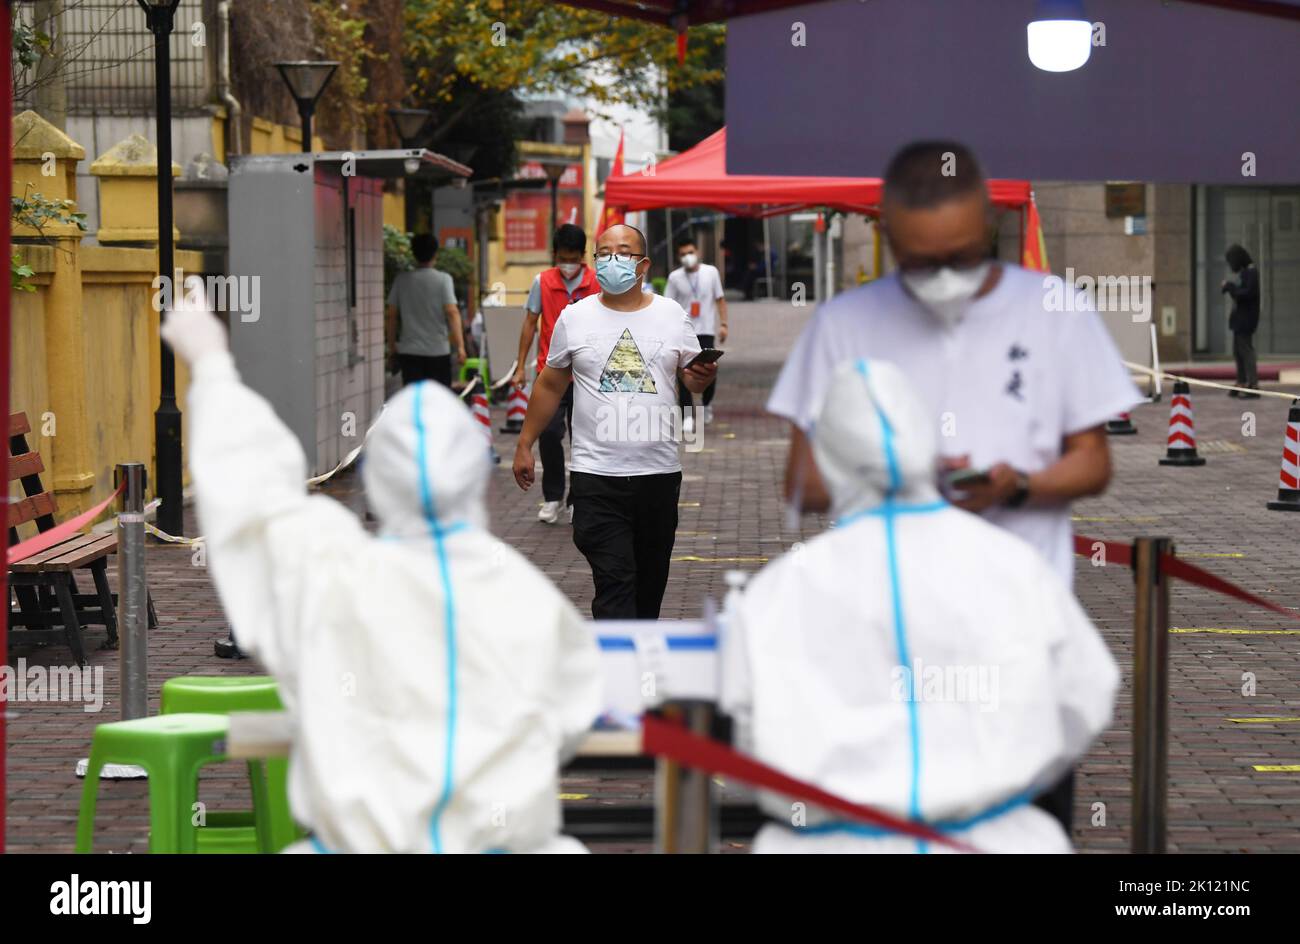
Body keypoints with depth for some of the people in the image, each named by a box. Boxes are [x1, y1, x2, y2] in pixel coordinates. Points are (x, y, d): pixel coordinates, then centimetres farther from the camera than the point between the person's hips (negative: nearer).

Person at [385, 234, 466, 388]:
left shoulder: (402, 280, 2)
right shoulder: (443, 280, -6)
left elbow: (391, 314, 4)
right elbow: (452, 313, -14)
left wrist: (391, 343, 16)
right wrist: (460, 346, -14)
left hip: (409, 351, 2)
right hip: (438, 350, -2)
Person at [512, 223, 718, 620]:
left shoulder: (672, 315, 5)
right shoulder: (574, 318, 3)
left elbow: (693, 380, 9)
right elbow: (550, 385, 11)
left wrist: (704, 376, -15)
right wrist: (524, 444, 10)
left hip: (659, 471, 2)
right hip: (597, 475, -2)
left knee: (650, 579, 13)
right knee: (614, 582, -12)